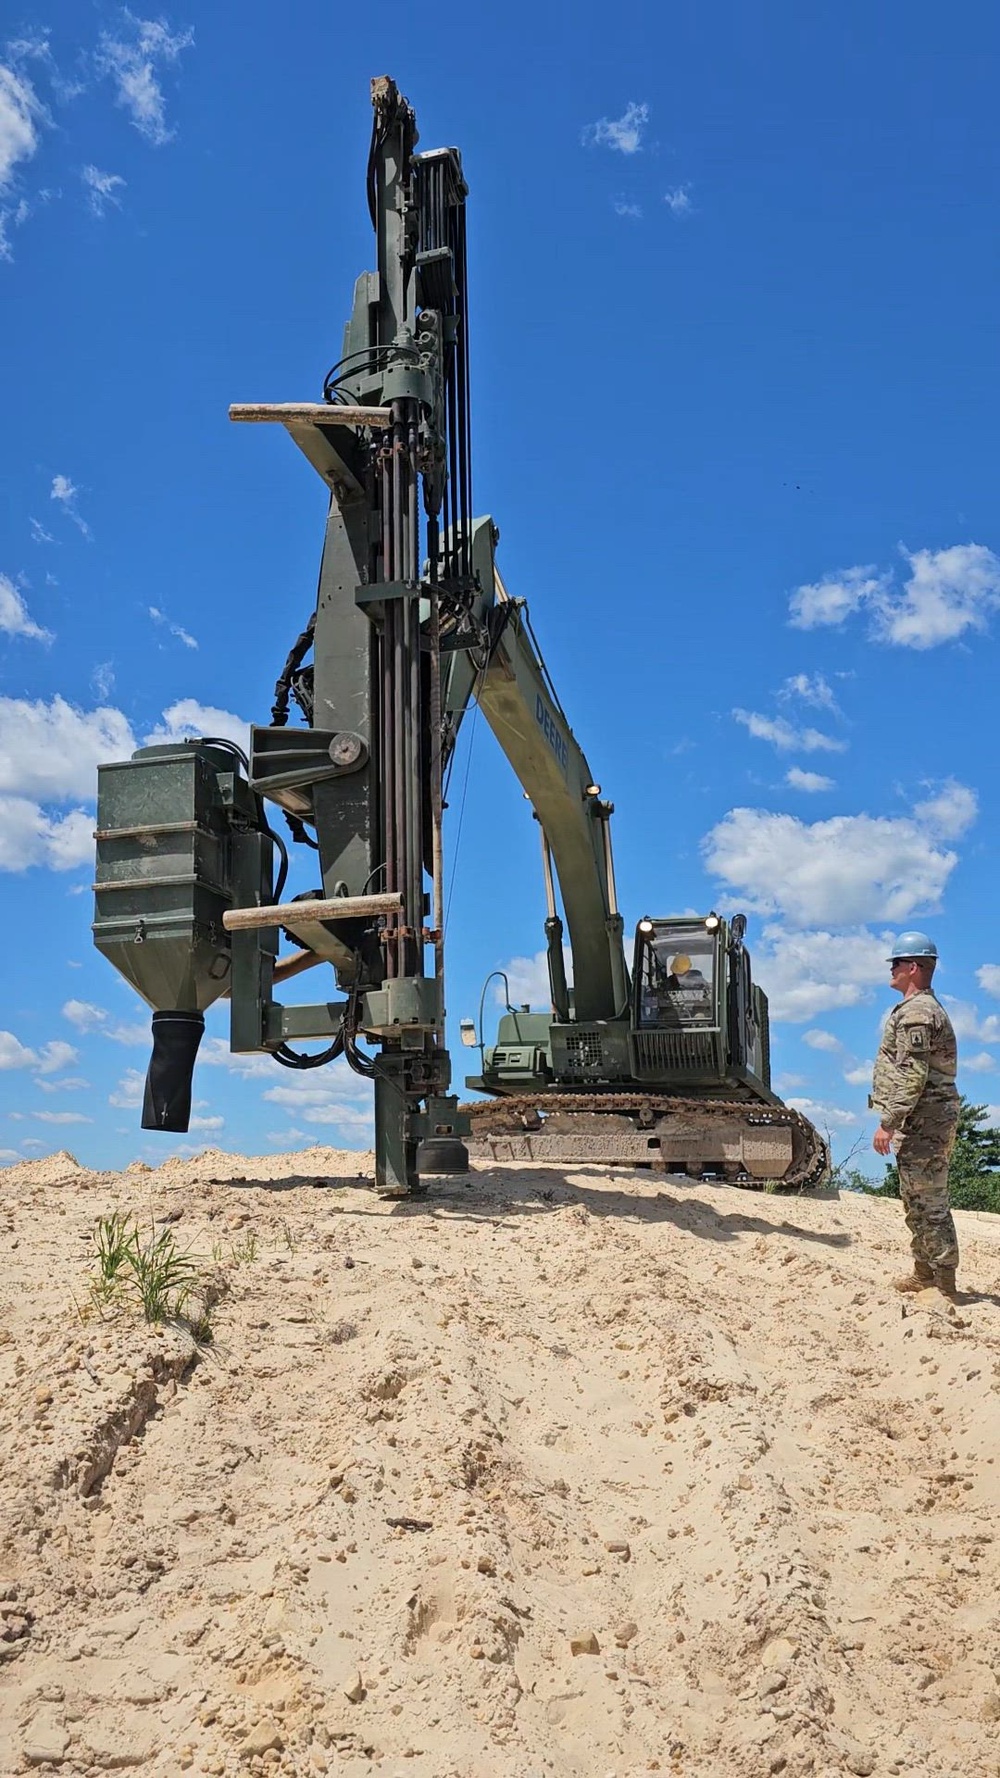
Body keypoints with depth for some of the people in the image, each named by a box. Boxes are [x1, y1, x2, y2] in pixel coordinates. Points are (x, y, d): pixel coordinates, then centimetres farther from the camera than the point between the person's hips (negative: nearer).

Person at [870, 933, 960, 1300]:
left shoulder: (915, 1012, -15)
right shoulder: (928, 1007, 19)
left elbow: (911, 1076, -23)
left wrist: (887, 1123, -22)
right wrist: (896, 1121, 23)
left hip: (923, 1121, -11)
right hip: (929, 1121, 11)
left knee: (928, 1202, -8)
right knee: (918, 1201, 17)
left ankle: (944, 1286, -5)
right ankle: (924, 1274, 25)